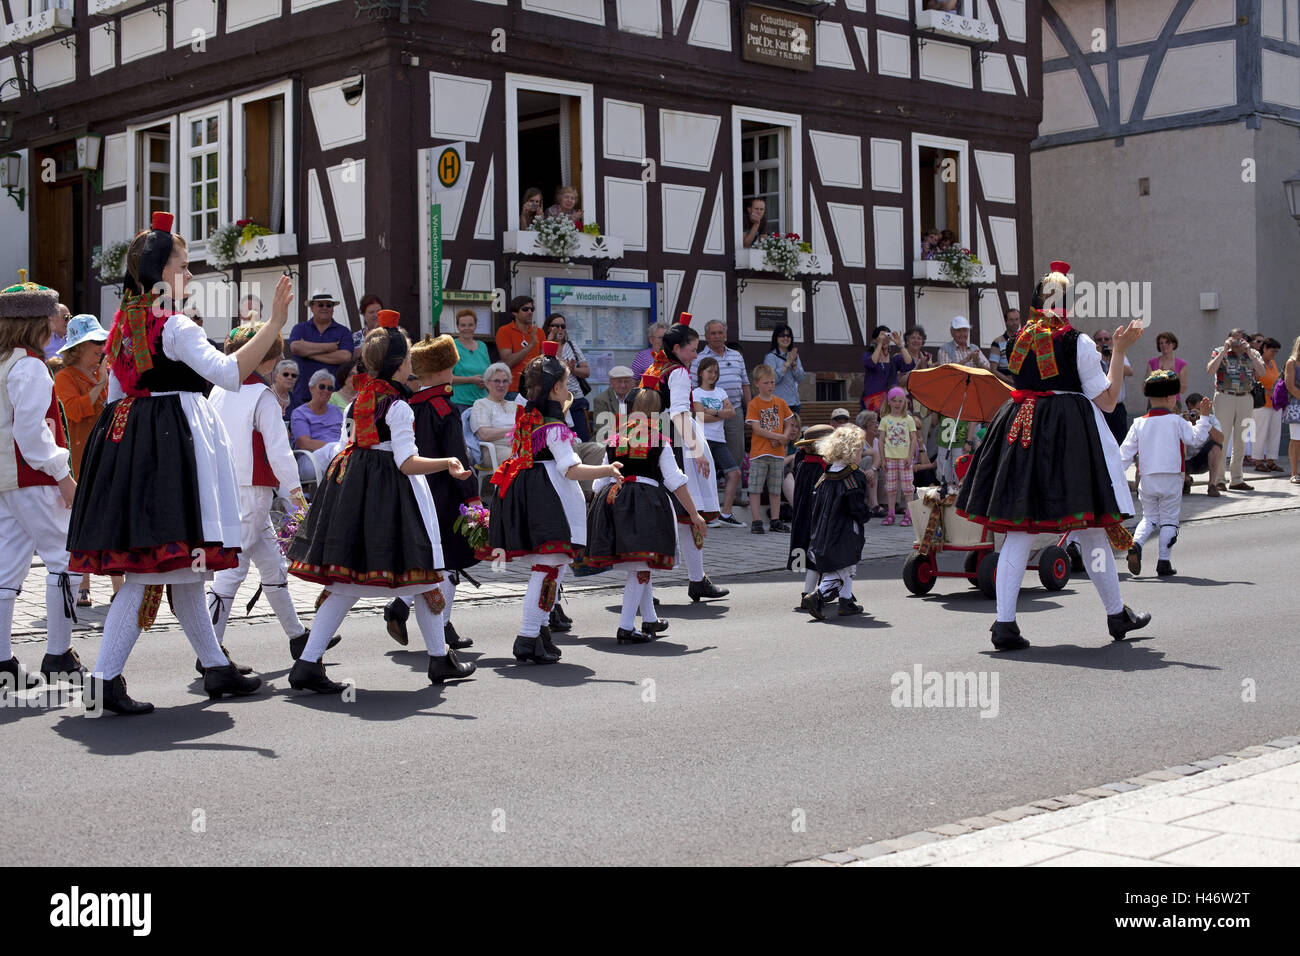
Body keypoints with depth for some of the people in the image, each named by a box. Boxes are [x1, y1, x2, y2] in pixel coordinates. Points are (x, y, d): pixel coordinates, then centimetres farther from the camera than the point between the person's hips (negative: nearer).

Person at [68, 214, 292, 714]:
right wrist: (275, 323, -25)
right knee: (152, 568, -8)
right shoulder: (175, 326, -12)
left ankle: (217, 667, 23)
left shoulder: (123, 323, 14)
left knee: (181, 568, 13)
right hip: (170, 443, -10)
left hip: (129, 439, 10)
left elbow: (116, 393, 19)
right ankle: (106, 678, -9)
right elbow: (230, 373, -23)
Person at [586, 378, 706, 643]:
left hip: (613, 499, 5)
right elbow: (675, 482, -2)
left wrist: (598, 509, 25)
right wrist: (694, 515, 2)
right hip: (646, 500, -5)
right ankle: (625, 628, -8)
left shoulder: (614, 440, 11)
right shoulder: (660, 442, 1)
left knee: (641, 567, 19)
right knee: (640, 568, -2)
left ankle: (650, 620, 32)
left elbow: (600, 480, 12)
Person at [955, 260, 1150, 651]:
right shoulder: (1079, 343, -5)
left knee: (1018, 530, 3)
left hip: (1022, 428, 4)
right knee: (1091, 531, 8)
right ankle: (1117, 615, 23)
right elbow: (1107, 400, -3)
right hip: (1070, 435, -3)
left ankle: (1004, 623, -6)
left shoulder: (1023, 338, 8)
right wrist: (1119, 351, 0)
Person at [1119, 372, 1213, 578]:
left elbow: (1126, 451, 3)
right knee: (1169, 520, 7)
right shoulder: (1175, 421, -6)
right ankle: (1163, 562, 5)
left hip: (1147, 480, 3)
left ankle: (1136, 544, -11)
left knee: (1149, 517, 16)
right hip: (1171, 478, -3)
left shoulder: (1139, 424, 3)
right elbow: (1196, 437, -4)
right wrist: (1204, 417, 4)